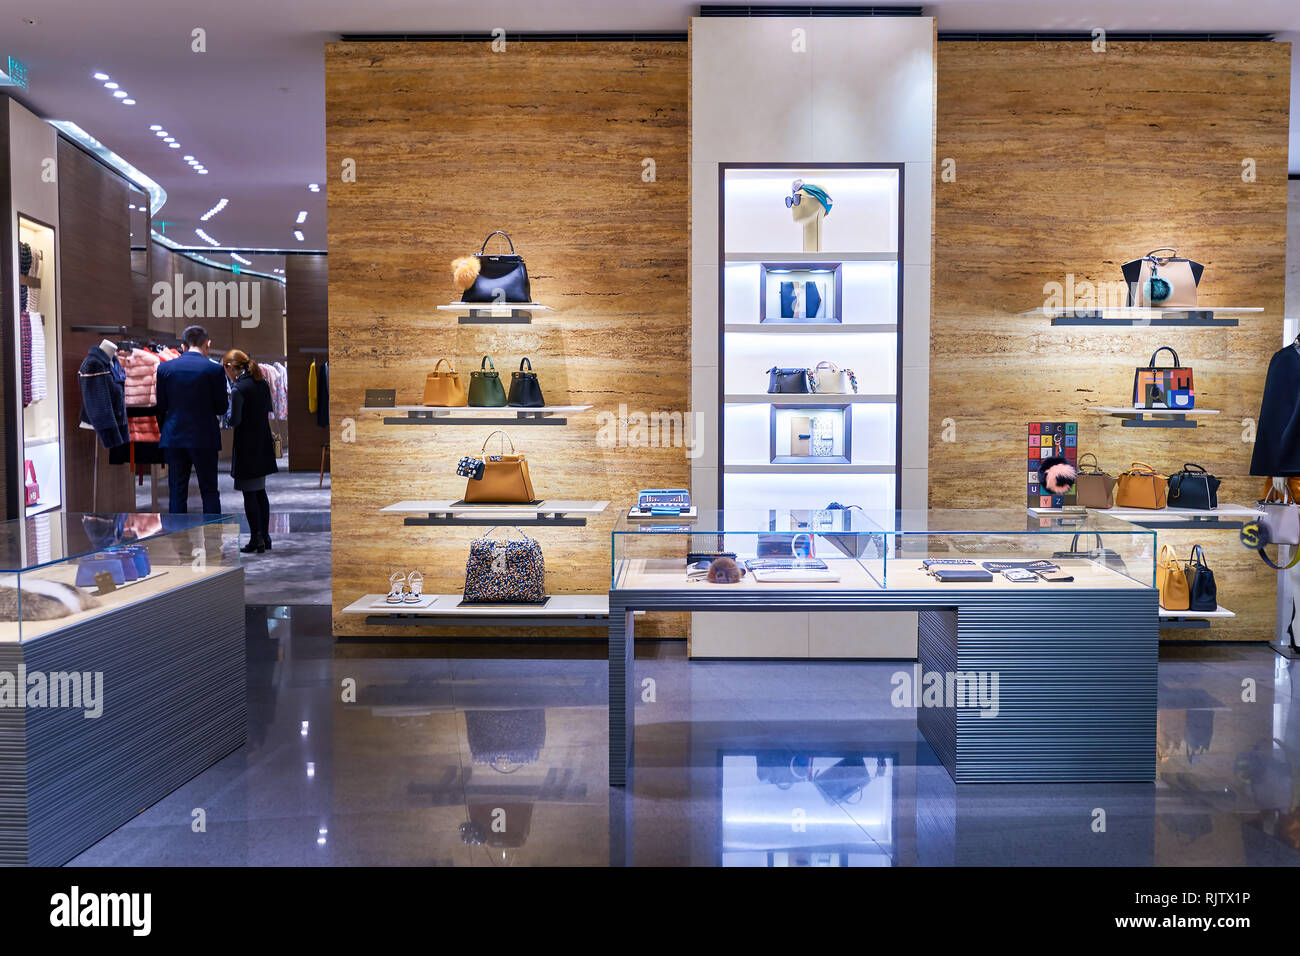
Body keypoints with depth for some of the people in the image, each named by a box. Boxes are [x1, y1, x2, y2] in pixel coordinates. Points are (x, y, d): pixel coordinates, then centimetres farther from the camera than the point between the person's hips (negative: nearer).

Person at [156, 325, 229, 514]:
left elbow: (160, 407, 4)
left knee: (177, 493, 7)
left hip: (173, 438, 2)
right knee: (210, 492, 6)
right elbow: (221, 408, -3)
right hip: (204, 439, -2)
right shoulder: (214, 369, -8)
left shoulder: (165, 368, 1)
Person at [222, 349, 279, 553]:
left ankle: (256, 539, 3)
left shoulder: (239, 389, -16)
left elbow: (234, 420, -19)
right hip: (263, 445, 8)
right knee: (260, 491, 15)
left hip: (246, 448, -7)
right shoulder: (263, 384, 7)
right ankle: (265, 537, 18)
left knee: (249, 493, 0)